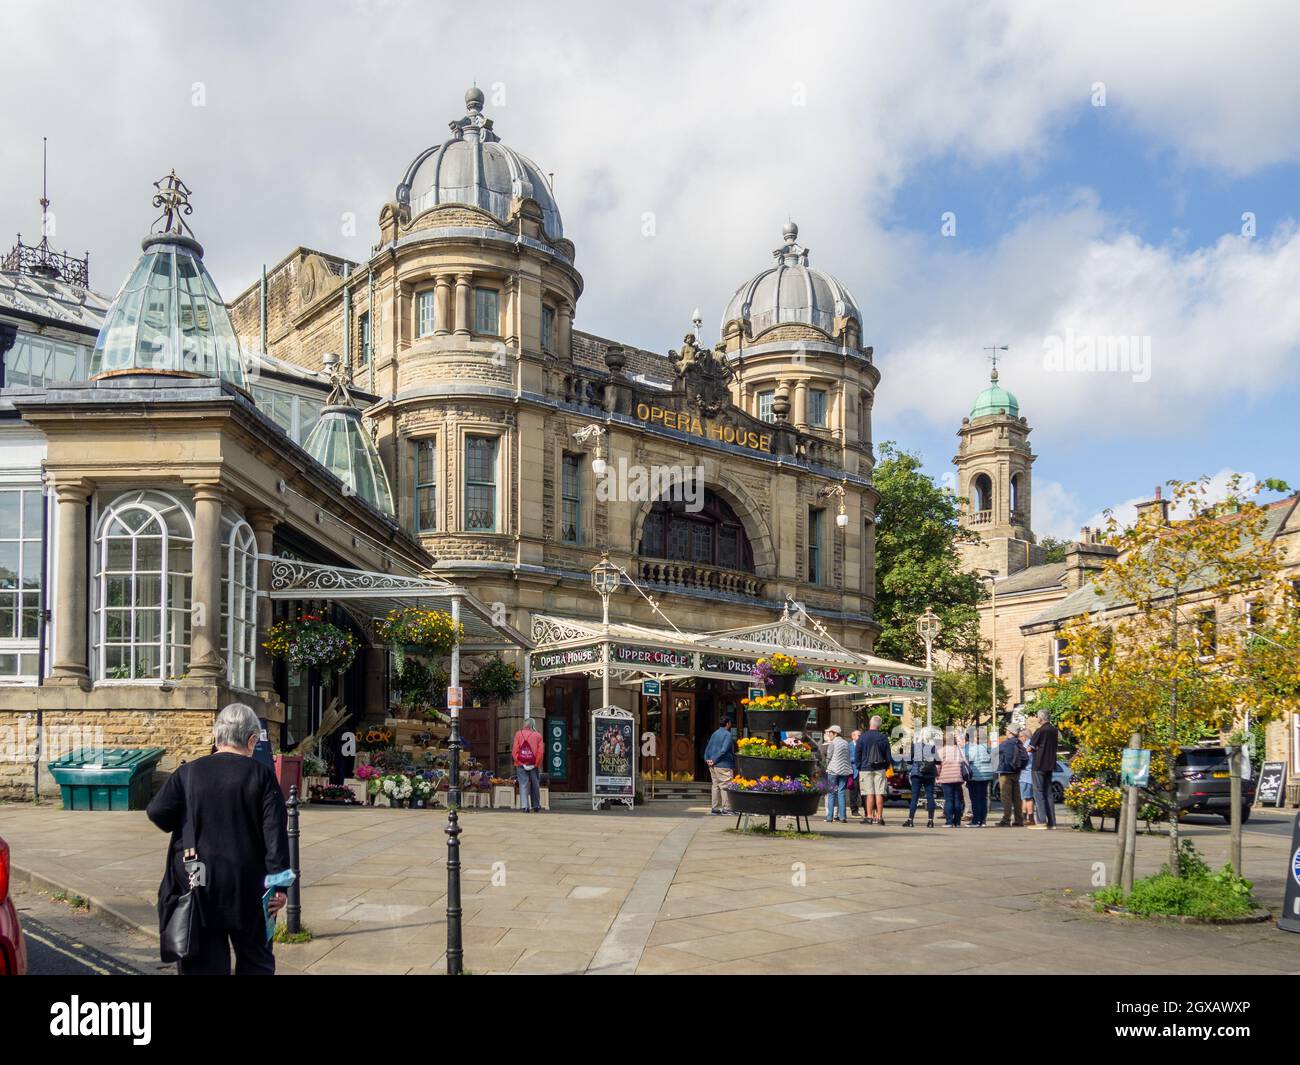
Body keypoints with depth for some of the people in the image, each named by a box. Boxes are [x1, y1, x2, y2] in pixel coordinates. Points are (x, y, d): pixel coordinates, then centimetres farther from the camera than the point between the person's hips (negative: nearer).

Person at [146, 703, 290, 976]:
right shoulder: (262, 776, -5)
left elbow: (156, 812, -4)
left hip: (197, 888, 1)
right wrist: (279, 882, -5)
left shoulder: (188, 773, -2)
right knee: (255, 962, 15)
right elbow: (276, 833, -9)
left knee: (204, 964, 8)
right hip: (247, 890, -1)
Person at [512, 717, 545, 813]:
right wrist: (536, 765, 0)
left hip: (521, 765, 0)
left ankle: (525, 806, -14)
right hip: (534, 765, 0)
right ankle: (536, 806, 18)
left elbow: (515, 750, -4)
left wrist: (518, 762, -2)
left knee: (523, 785, -2)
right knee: (535, 786, 12)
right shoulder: (538, 735, 2)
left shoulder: (518, 734, 2)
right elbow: (540, 751, -5)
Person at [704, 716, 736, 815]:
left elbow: (708, 748, 15)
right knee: (725, 786, -3)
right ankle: (726, 807, -3)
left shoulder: (714, 734, 15)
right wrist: (714, 760, -13)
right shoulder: (728, 734, -10)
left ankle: (714, 807, 12)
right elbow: (723, 750, -19)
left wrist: (707, 759, 7)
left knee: (715, 785, 11)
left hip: (713, 766, 8)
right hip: (724, 765, -8)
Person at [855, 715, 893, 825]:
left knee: (869, 794, -1)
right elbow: (888, 755, 5)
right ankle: (879, 817, 1)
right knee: (879, 793, 2)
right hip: (880, 769, 1)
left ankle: (869, 816, -3)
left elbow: (858, 754, 0)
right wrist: (886, 766, 18)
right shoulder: (884, 738, 1)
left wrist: (859, 768, 9)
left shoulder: (862, 737, -3)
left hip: (866, 769, -1)